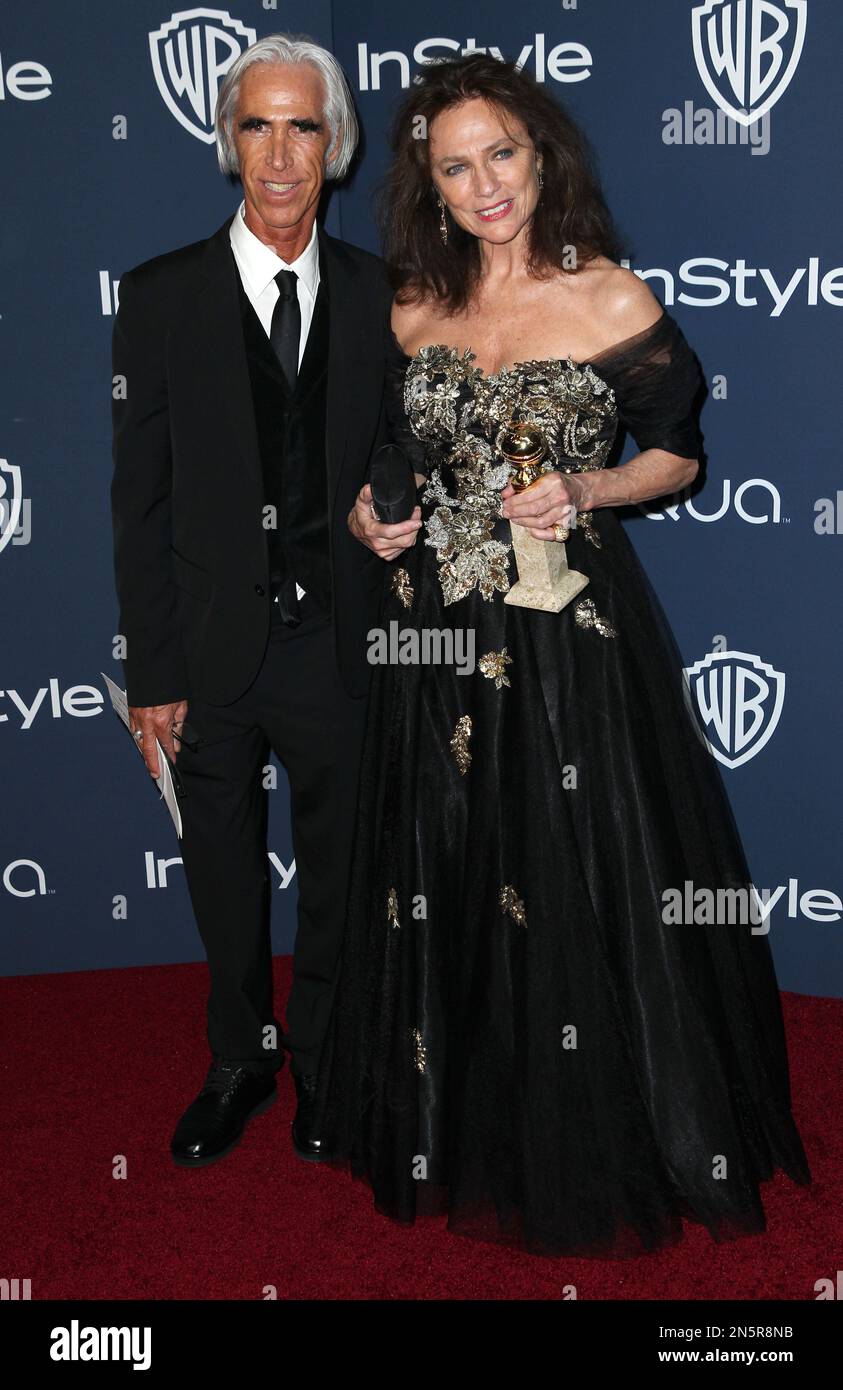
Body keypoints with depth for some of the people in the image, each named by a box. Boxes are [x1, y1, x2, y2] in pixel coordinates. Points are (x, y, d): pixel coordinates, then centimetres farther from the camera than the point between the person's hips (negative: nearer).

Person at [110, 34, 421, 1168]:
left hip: (344, 647, 1)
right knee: (225, 883, 16)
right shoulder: (163, 296, -4)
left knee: (337, 877, 16)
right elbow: (141, 500, -5)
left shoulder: (380, 297, 1)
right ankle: (239, 1064, 38)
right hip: (214, 649, 0)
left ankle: (320, 1060, 38)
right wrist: (151, 671, -8)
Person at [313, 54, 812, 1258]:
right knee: (447, 887, 12)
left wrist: (584, 491, -14)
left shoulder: (612, 300, -4)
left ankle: (602, 1146, 24)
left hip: (570, 630, -4)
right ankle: (465, 1134, 33)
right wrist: (371, 512, 0)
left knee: (579, 882, 2)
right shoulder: (412, 312, 8)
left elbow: (678, 454, 3)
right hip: (440, 634, 4)